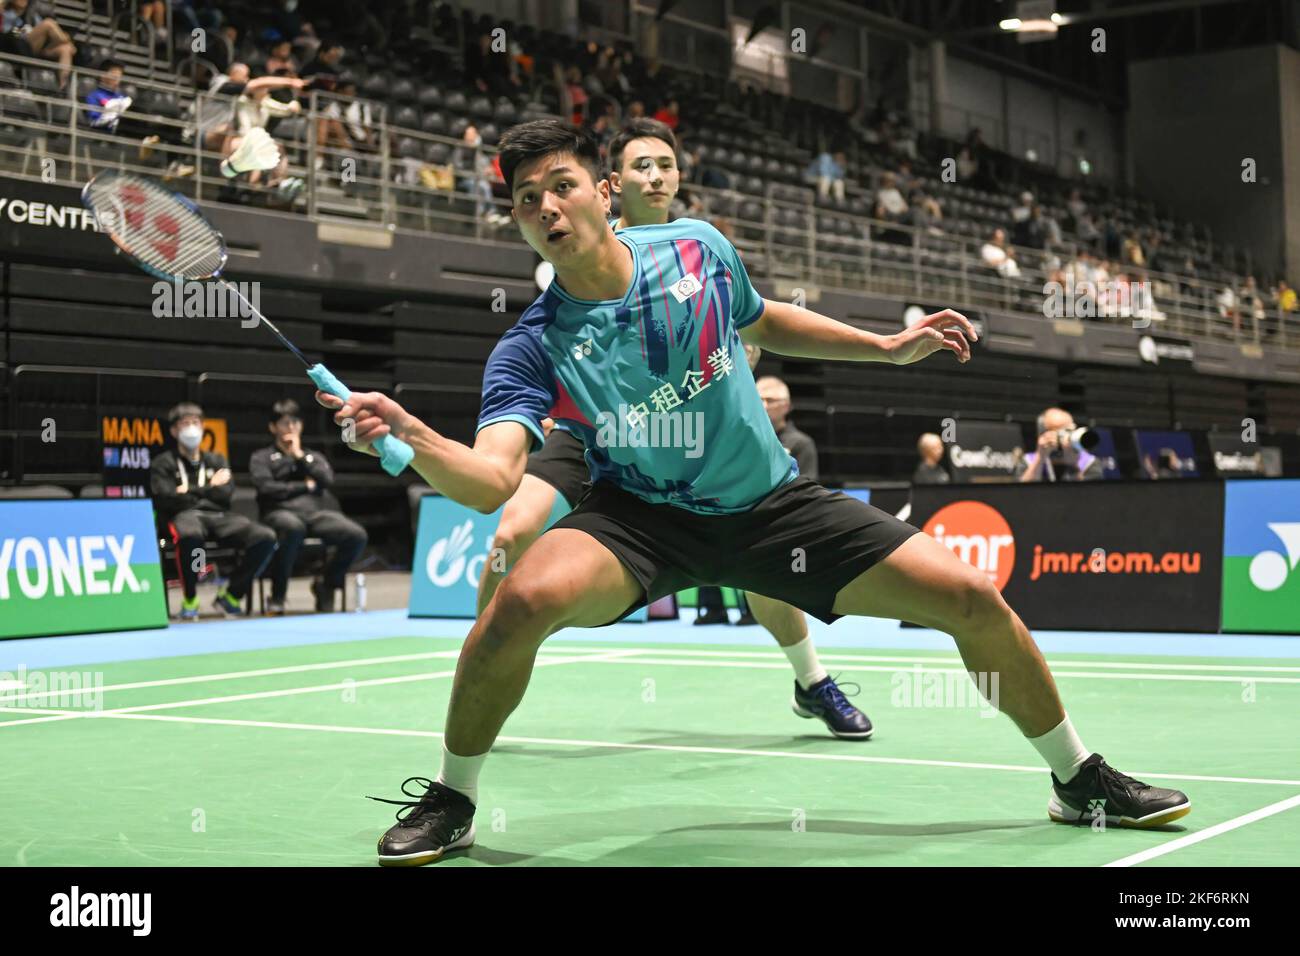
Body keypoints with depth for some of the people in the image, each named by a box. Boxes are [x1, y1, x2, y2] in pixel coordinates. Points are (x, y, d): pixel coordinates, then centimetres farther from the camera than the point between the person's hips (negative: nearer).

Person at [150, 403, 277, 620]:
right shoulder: (164, 463, 16)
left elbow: (226, 494, 9)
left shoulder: (216, 461, 27)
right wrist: (209, 488, 2)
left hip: (219, 517, 4)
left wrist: (190, 491, 2)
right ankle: (189, 600, -21)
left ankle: (230, 595, -9)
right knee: (190, 535, -44)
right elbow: (166, 498, -3)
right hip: (184, 516, -4)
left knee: (265, 537, -24)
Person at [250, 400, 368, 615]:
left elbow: (327, 480, 9)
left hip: (317, 512, 4)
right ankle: (277, 597, -26)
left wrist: (299, 455, 9)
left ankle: (327, 586, -3)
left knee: (357, 535, -27)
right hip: (282, 512, -3)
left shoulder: (314, 456, 31)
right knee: (293, 528, -44)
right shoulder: (262, 457, 20)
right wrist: (305, 486, 4)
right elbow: (267, 488, 0)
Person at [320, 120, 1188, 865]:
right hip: (642, 517, -2)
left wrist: (891, 346, 11)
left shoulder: (699, 249, -7)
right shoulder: (532, 350, -16)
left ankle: (1080, 780, 19)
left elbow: (765, 324, 15)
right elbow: (491, 482, -31)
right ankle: (450, 800, -9)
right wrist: (412, 437, -50)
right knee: (525, 598, -34)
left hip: (773, 503, 3)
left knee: (973, 600, -6)